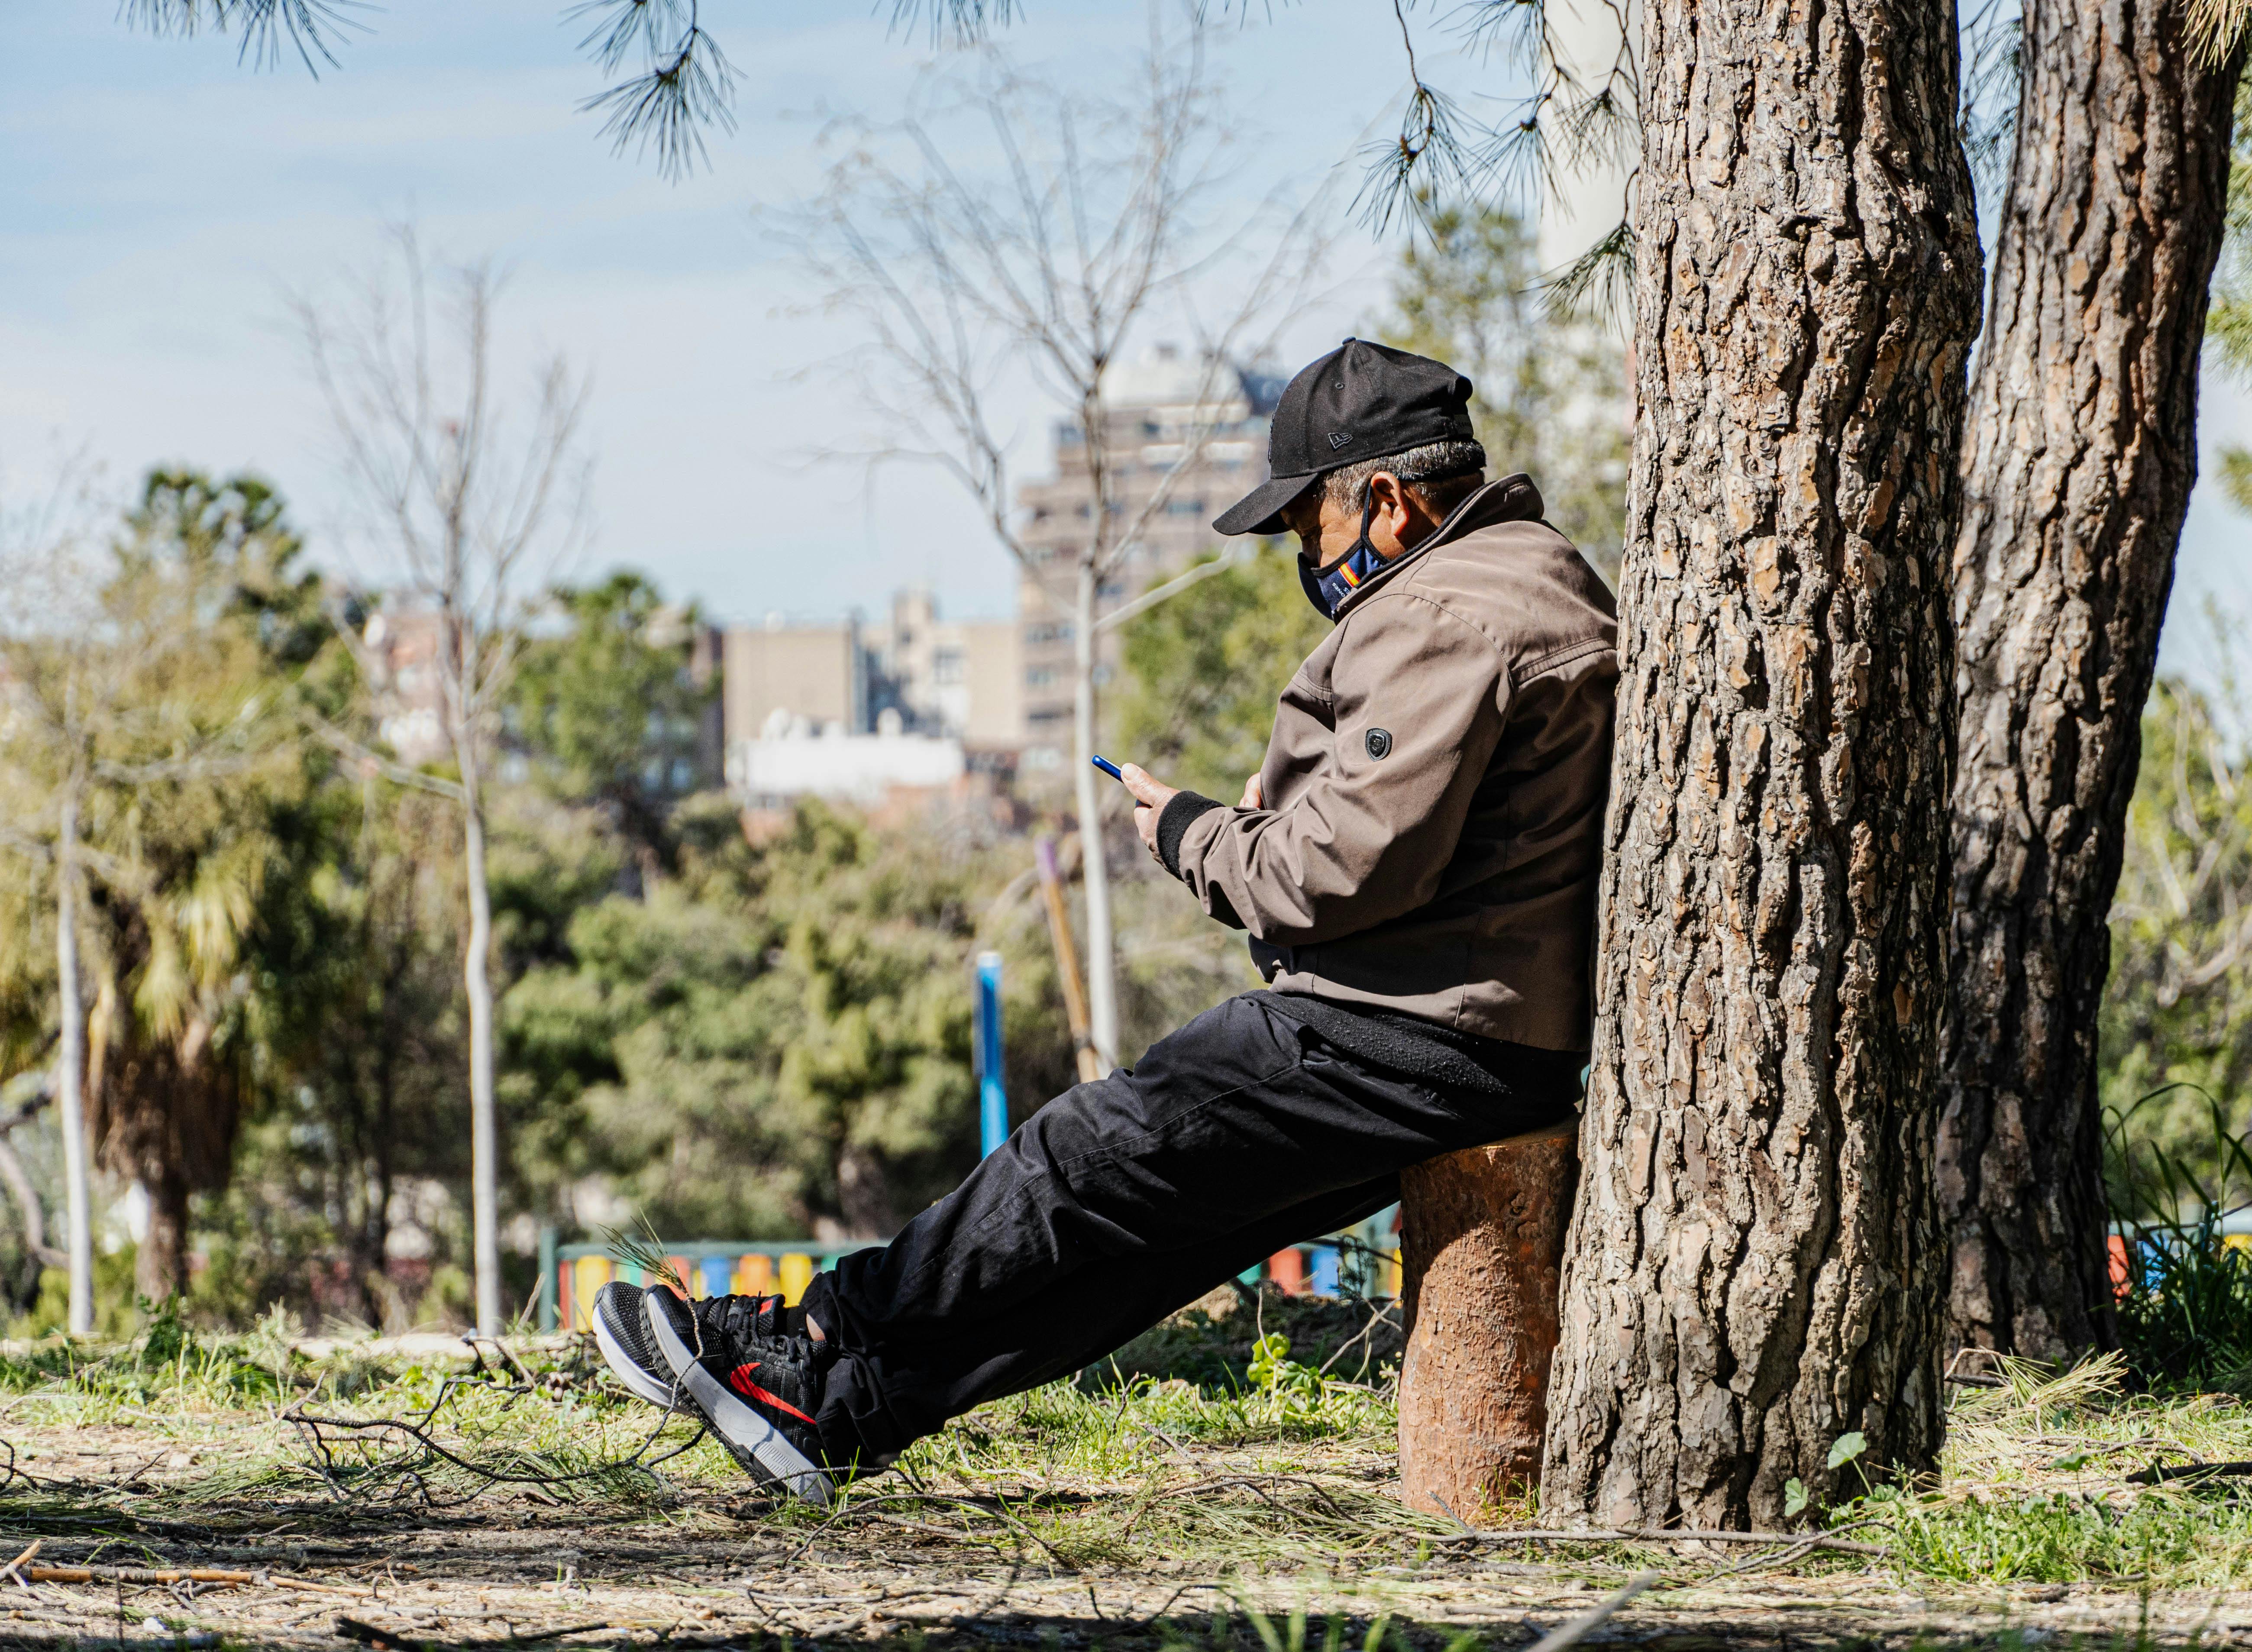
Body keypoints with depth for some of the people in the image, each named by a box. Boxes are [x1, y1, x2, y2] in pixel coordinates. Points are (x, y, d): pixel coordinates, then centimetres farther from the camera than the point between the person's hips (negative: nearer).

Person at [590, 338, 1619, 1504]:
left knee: (1097, 1155, -6)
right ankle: (842, 1411, 6)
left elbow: (1342, 871, -22)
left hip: (1408, 1040, -11)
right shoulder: (1529, 573, 18)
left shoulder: (1442, 617, -18)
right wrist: (1285, 808, 12)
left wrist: (1188, 834, -5)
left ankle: (807, 1352, 2)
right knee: (1158, 1222, 7)